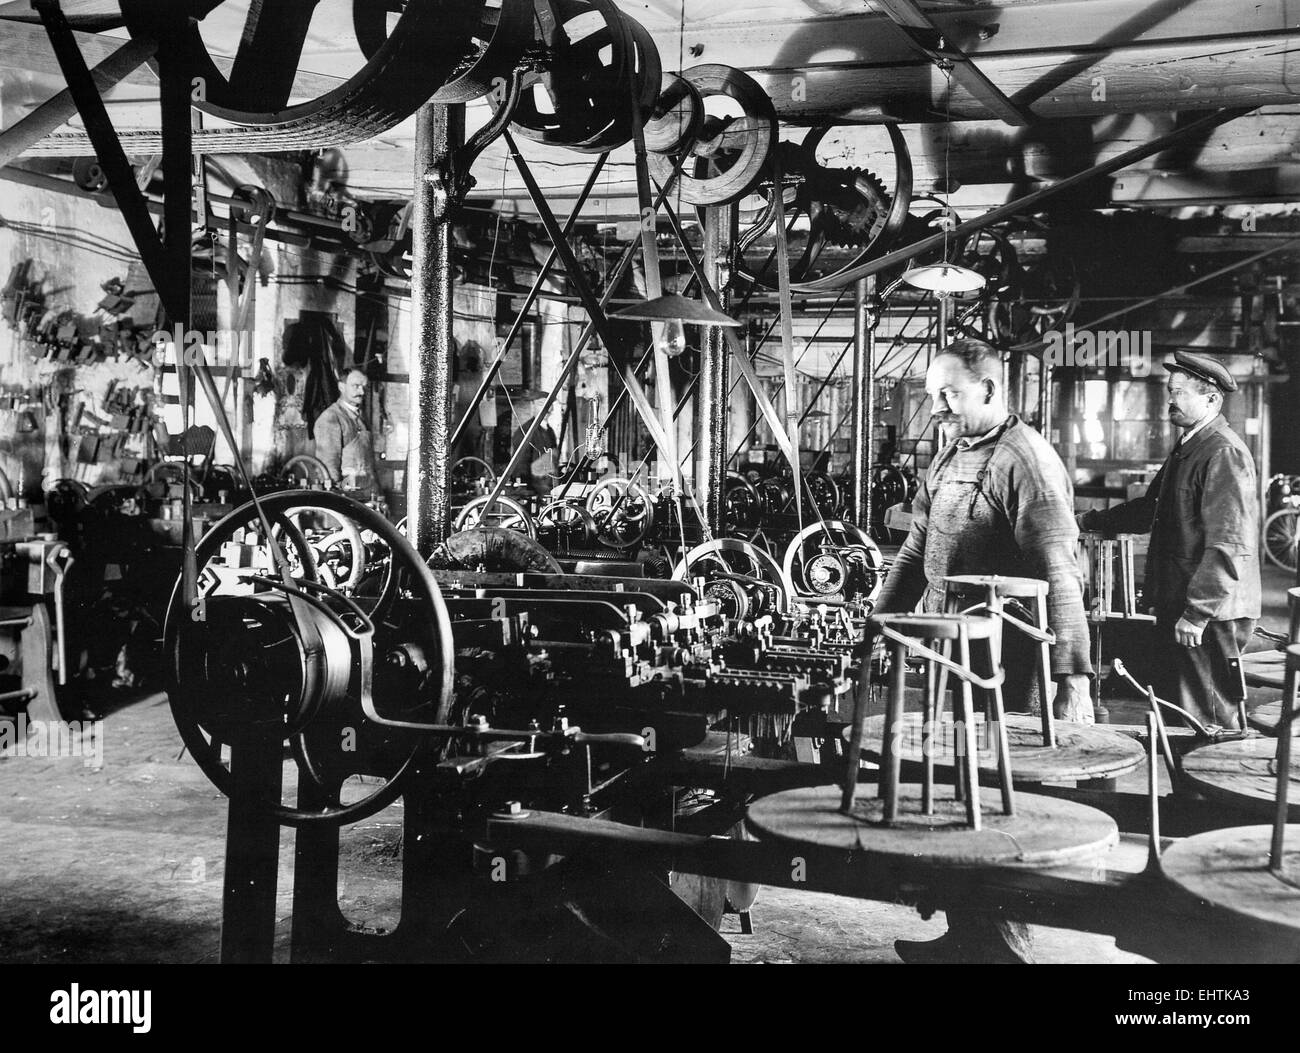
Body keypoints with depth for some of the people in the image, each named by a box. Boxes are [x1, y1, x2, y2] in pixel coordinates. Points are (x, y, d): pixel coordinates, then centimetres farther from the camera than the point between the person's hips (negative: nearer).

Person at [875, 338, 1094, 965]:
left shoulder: (1024, 460, -14)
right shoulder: (951, 455, 15)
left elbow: (1057, 575, -20)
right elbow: (917, 550, 22)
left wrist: (1073, 676, -24)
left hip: (1004, 664, -9)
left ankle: (1001, 942, 13)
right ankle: (967, 934, 26)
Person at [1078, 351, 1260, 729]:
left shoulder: (1224, 453, -16)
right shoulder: (1187, 447, 15)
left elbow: (1228, 542, -22)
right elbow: (1151, 508, 27)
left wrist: (1196, 613, -23)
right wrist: (1090, 521, 20)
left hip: (1208, 614, -10)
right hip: (1175, 606, 10)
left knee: (1205, 719, -4)